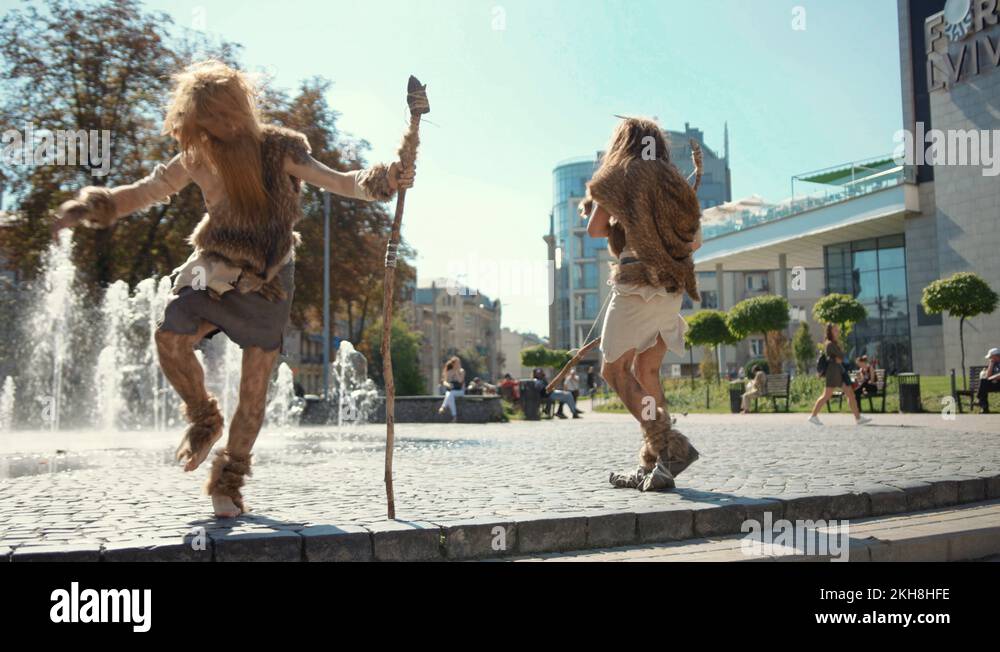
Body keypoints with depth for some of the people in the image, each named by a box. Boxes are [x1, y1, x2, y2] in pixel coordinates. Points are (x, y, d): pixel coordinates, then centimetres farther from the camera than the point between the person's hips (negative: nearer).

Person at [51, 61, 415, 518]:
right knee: (171, 338, -23)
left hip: (268, 279, -2)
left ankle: (227, 481, 17)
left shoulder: (278, 150, -11)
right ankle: (204, 420, 7)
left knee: (255, 384, -1)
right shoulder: (197, 158, -2)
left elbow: (338, 182, -16)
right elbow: (146, 192, 9)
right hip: (216, 269, 2)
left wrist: (381, 181, -36)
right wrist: (90, 207, -3)